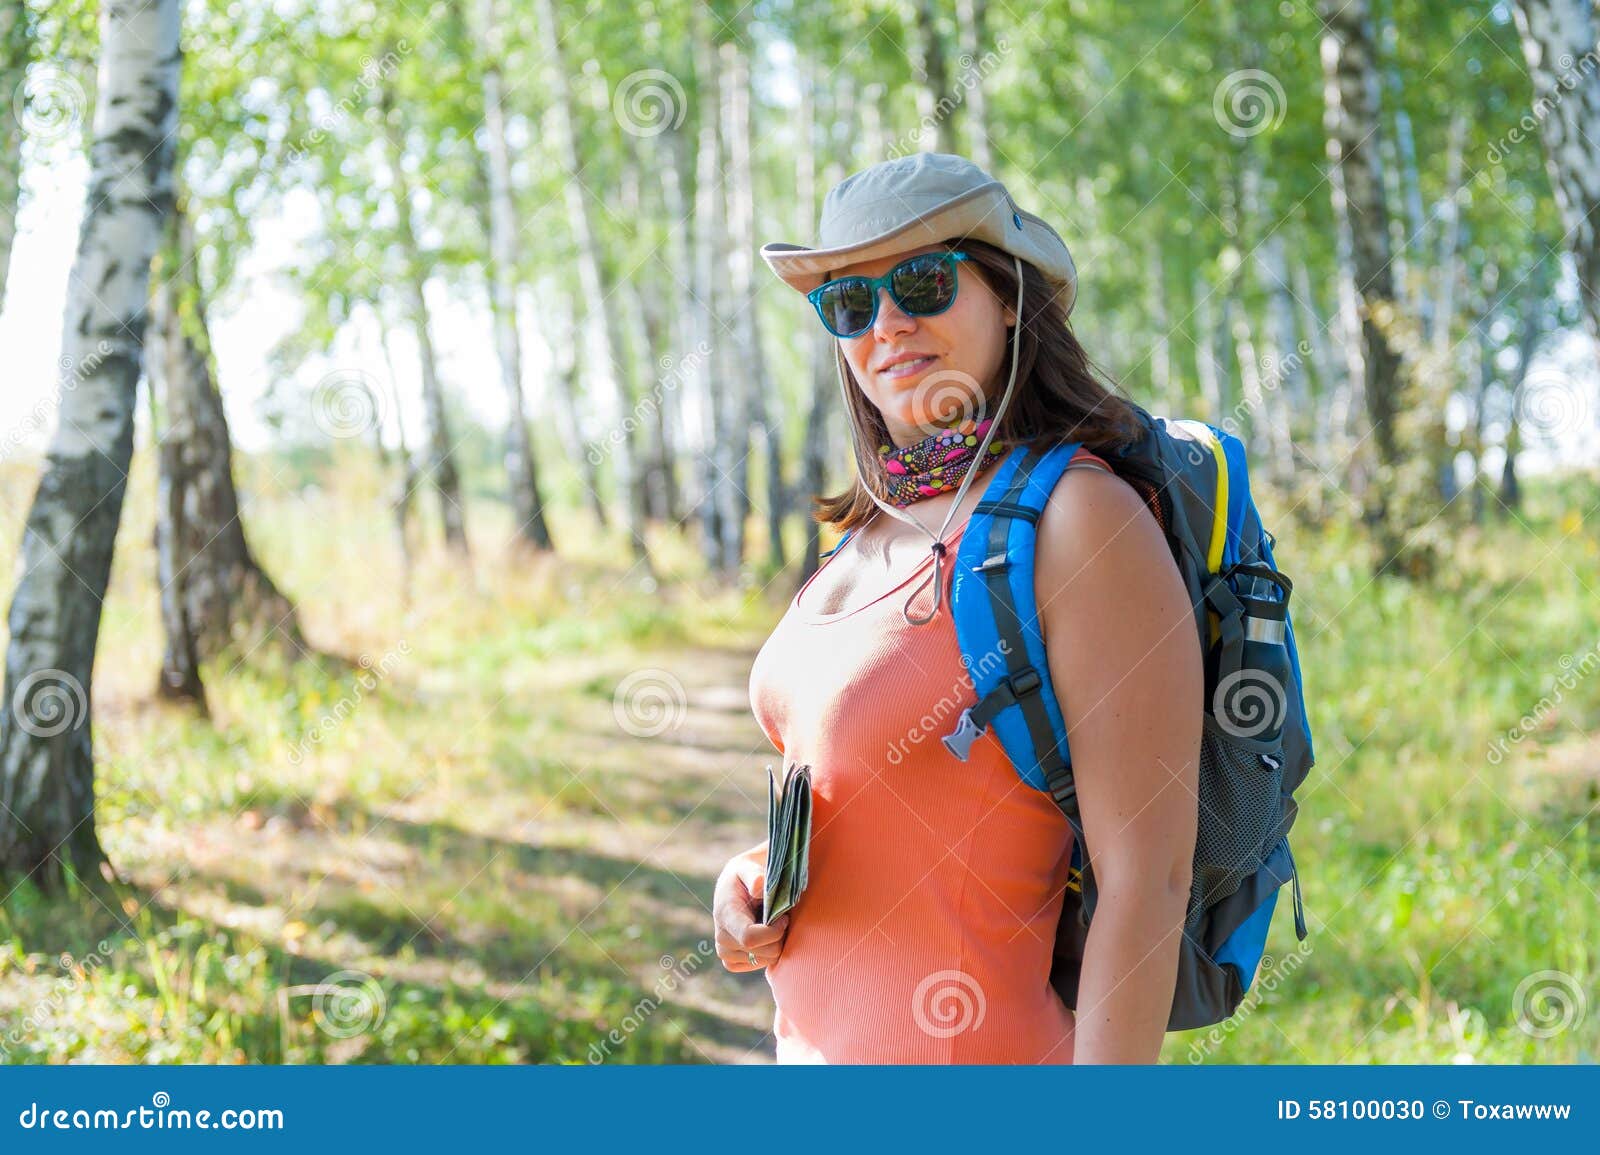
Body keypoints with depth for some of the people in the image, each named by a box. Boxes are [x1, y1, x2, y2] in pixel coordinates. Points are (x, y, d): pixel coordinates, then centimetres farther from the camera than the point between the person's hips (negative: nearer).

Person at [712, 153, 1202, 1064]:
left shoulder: (1080, 519, -17)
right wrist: (759, 871, 1)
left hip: (968, 1050, -7)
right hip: (812, 1042, 8)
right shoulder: (877, 529, 7)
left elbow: (1146, 879, -20)